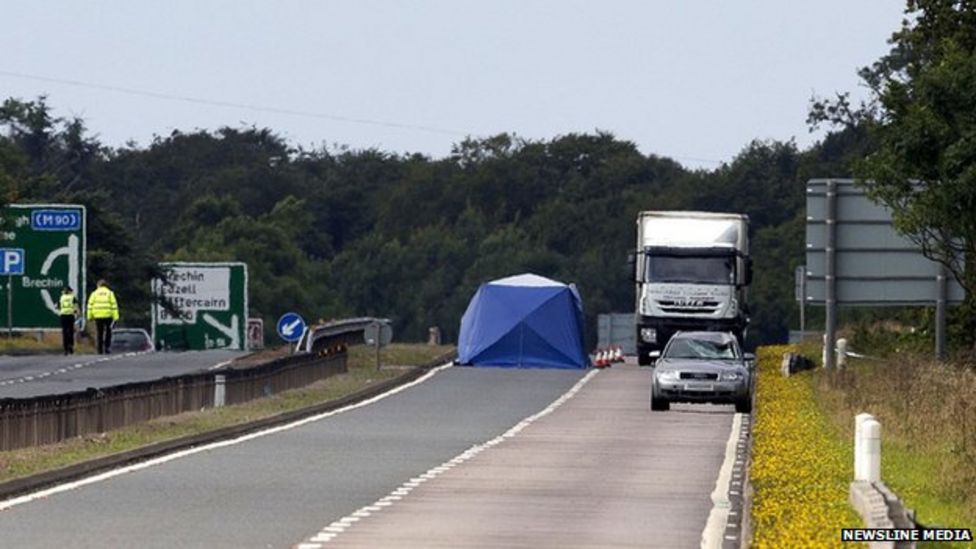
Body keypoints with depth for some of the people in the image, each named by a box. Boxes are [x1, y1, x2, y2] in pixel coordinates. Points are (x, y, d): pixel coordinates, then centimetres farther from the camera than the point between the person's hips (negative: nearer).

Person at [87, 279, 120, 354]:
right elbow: (114, 305, -2)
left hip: (98, 316, 1)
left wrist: (90, 316, 4)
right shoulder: (110, 293, 5)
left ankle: (100, 350, 3)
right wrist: (115, 316, -3)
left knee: (99, 333, 5)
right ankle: (107, 348, -2)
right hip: (108, 316, -1)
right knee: (108, 333, 8)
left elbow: (90, 305, 2)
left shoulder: (94, 293, 8)